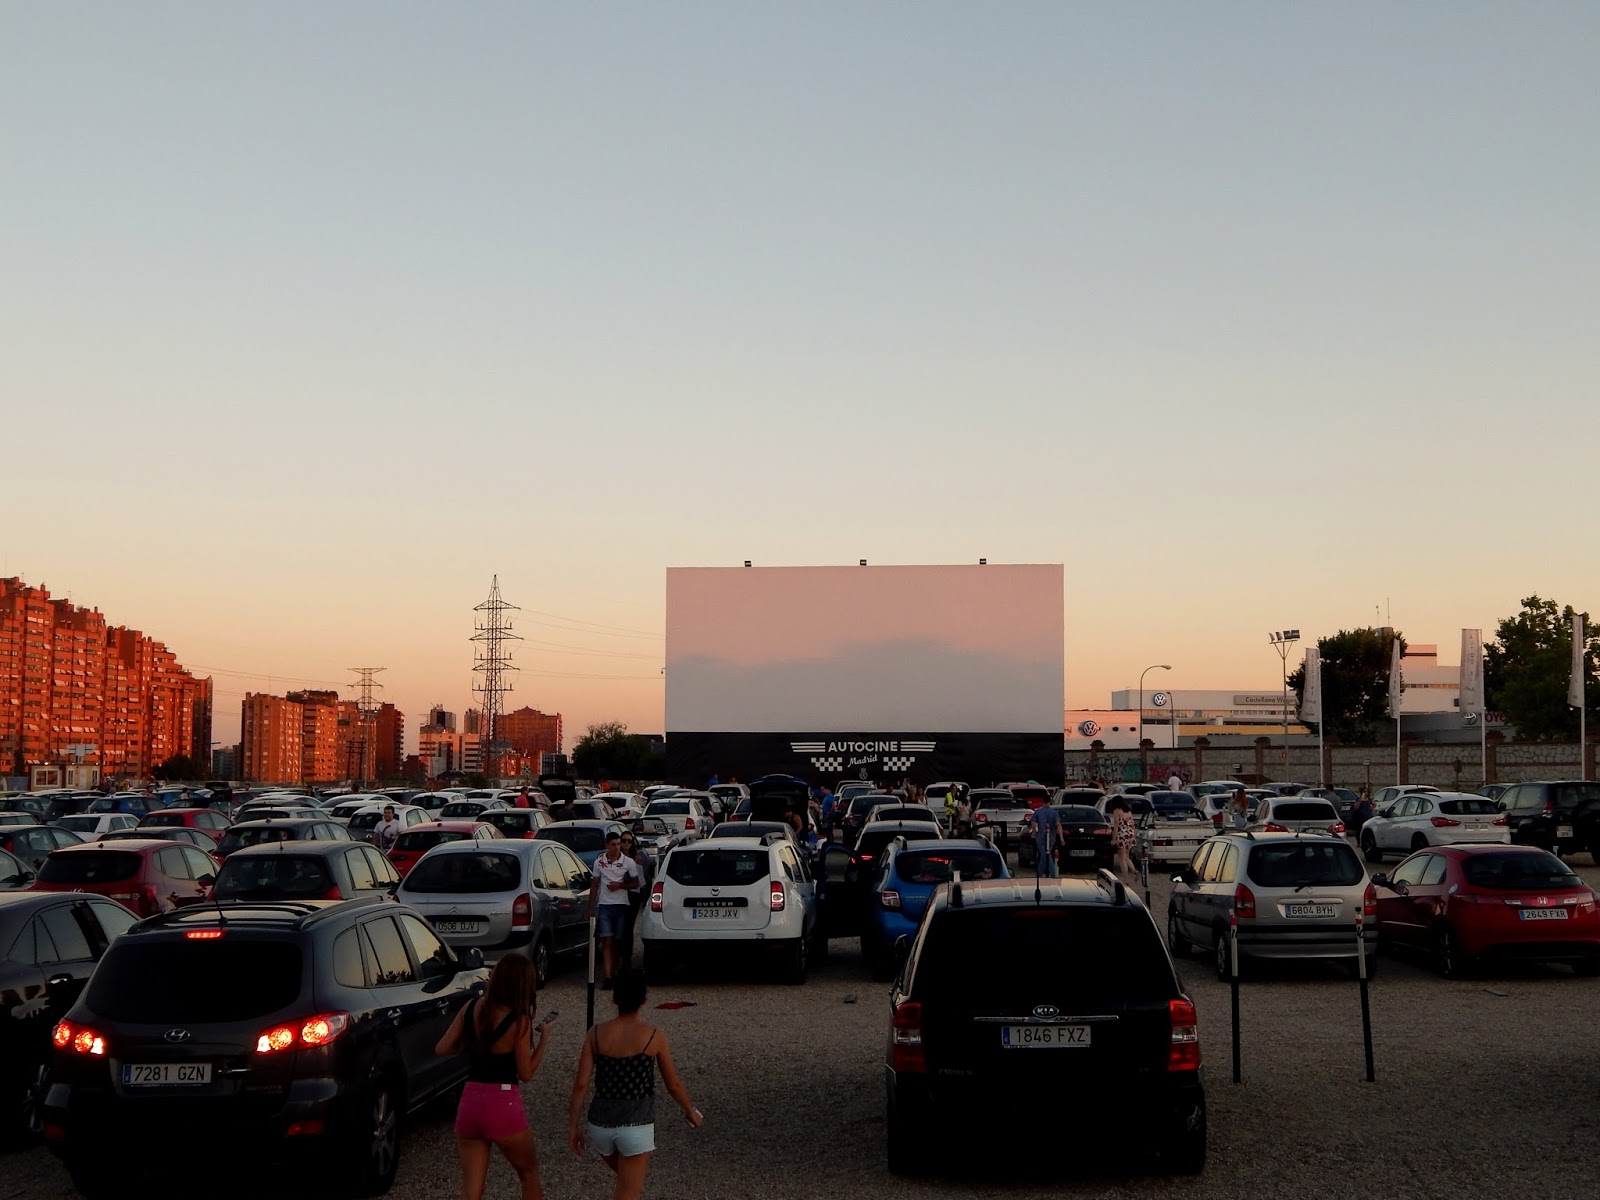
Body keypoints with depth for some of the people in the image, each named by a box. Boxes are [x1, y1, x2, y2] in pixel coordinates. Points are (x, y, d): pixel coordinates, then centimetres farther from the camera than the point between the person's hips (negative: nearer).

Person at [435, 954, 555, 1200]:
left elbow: (441, 1049, 5)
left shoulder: (472, 1008, 1)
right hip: (504, 1106, -4)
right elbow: (526, 1074, -7)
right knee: (529, 1174, 20)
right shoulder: (519, 1021, -13)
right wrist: (544, 1038, 3)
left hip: (469, 1104, 5)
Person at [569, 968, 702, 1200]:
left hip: (600, 1124, 3)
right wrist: (691, 1111, 20)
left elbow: (581, 1084, -3)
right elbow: (673, 1085, 2)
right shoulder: (655, 1037, -7)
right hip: (637, 1126, -3)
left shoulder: (597, 1034, -2)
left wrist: (573, 1125, 7)